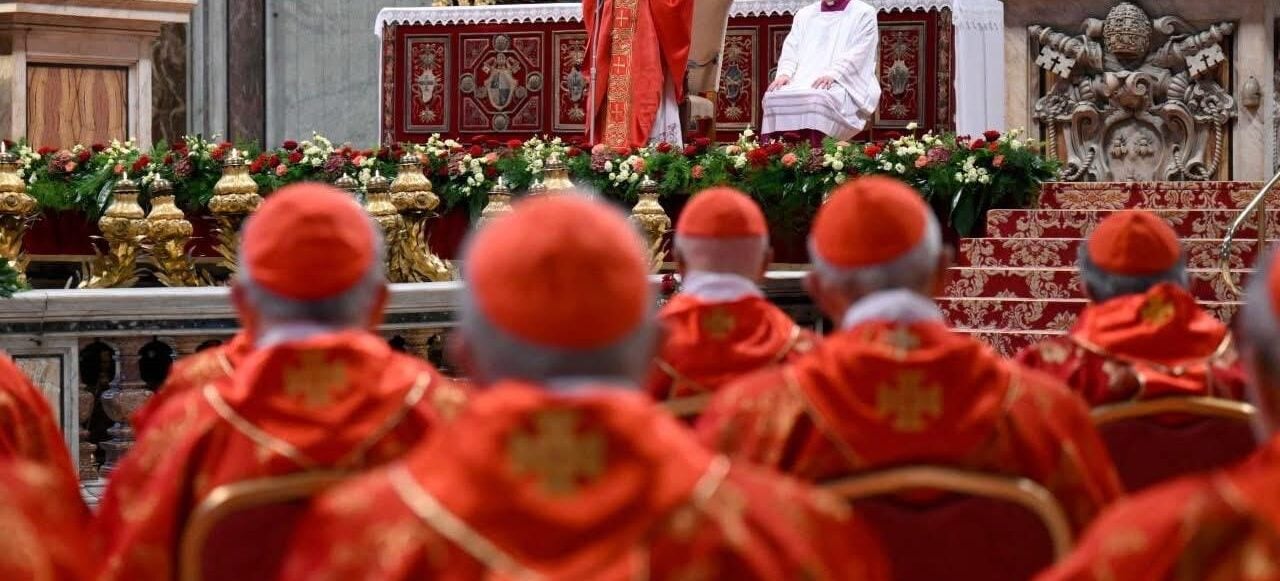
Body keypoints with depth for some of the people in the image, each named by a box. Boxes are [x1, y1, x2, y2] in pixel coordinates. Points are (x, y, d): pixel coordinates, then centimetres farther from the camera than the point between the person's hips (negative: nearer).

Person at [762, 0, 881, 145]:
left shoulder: (864, 13, 9)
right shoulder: (804, 15, 25)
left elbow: (858, 53, -5)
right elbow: (791, 49, 14)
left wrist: (832, 74, -23)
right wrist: (784, 73, -9)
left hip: (843, 84, -5)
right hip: (803, 81, 5)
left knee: (816, 99, -38)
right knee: (773, 97, -27)